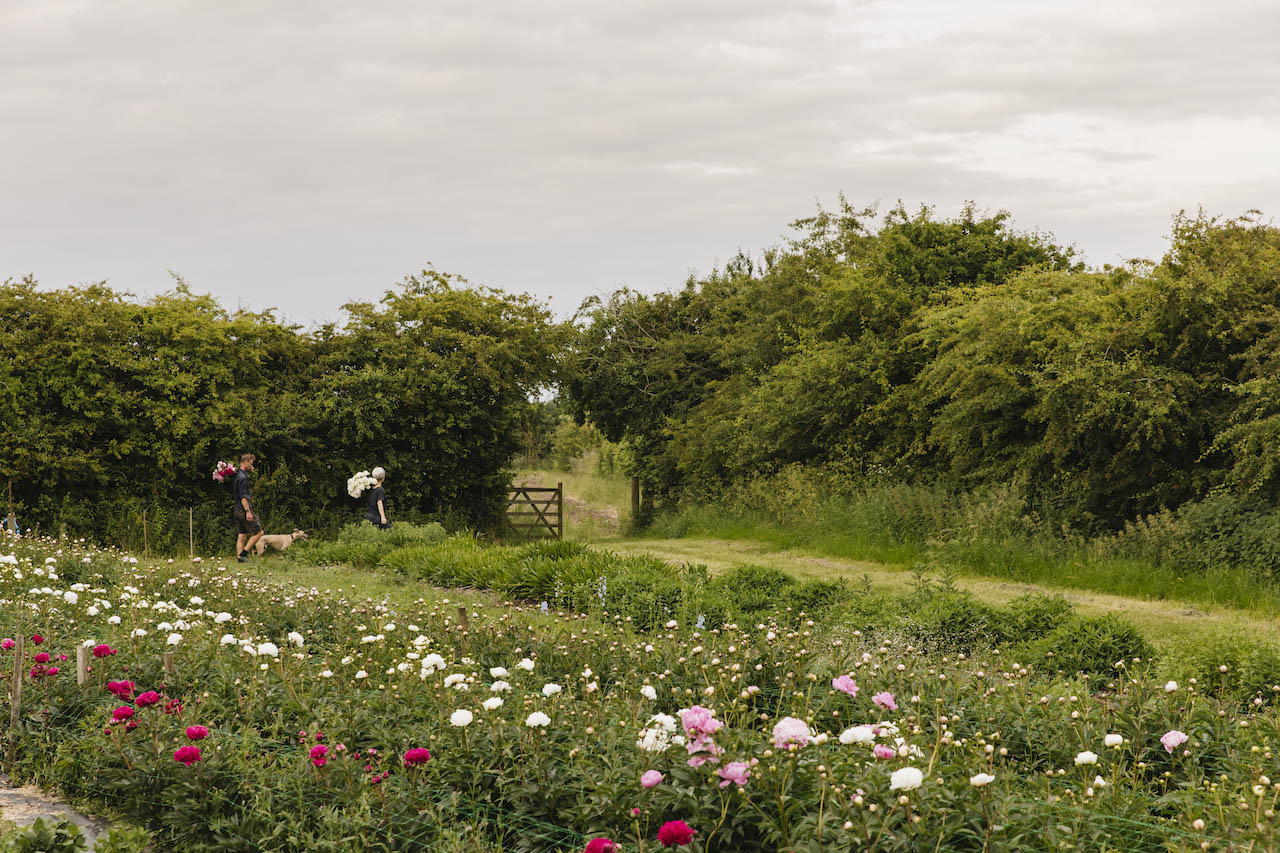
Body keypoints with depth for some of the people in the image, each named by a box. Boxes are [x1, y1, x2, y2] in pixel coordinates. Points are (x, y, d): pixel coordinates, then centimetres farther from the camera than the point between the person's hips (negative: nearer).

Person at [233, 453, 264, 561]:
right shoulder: (243, 477, -14)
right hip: (243, 510, -9)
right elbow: (243, 496, -22)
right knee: (258, 532, -4)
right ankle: (244, 553, -8)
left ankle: (239, 556, 4)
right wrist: (248, 511, -25)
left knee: (242, 535, 8)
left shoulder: (236, 476, 15)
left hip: (237, 511, 9)